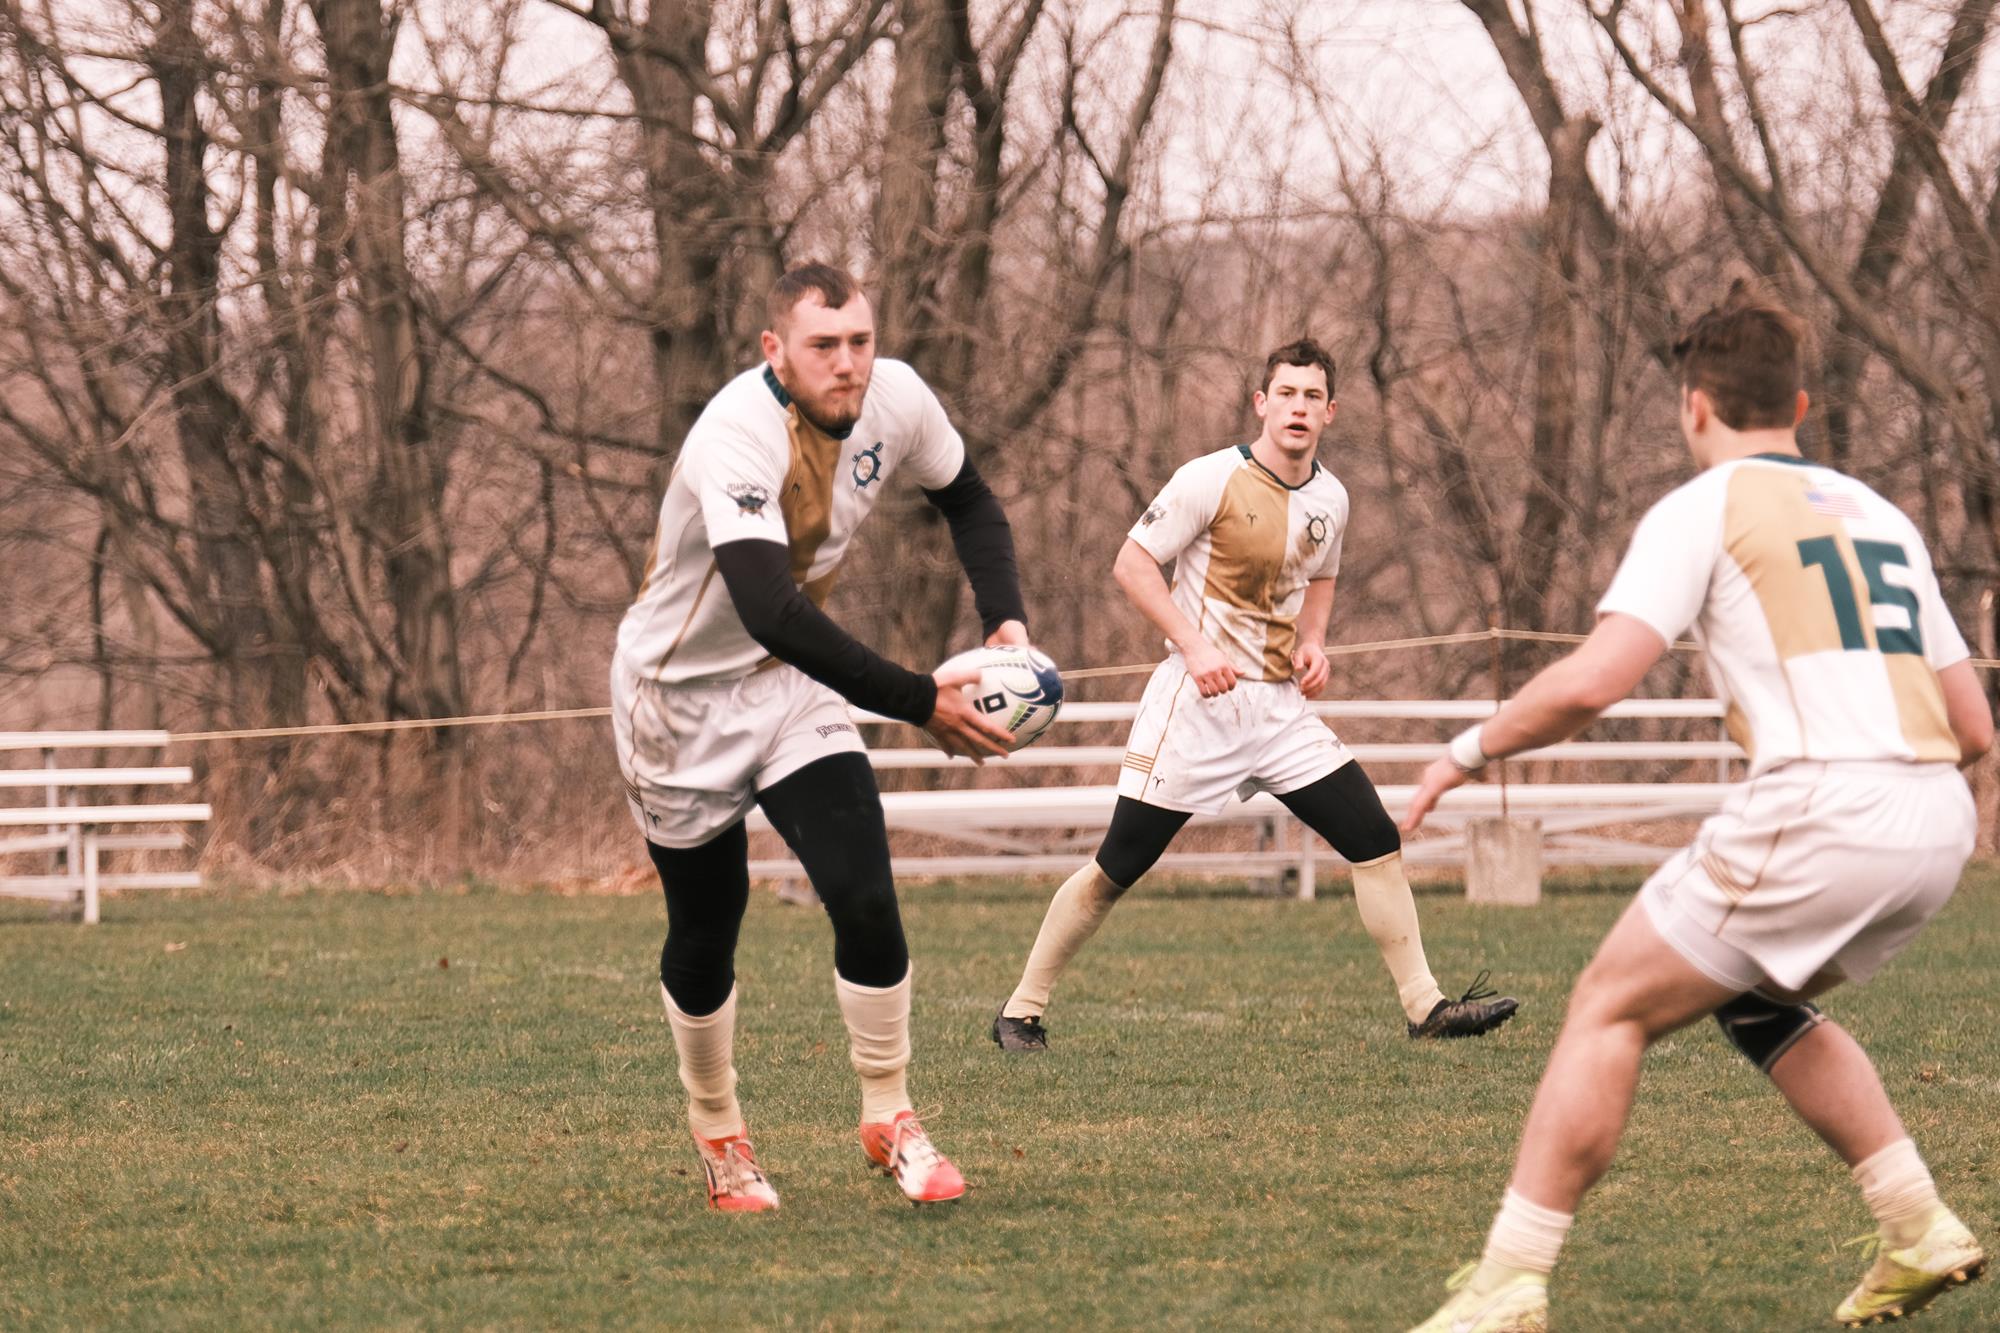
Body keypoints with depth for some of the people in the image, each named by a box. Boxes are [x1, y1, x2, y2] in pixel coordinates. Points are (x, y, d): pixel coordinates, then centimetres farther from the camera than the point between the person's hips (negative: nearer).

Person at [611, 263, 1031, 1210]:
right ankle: (717, 1136, 31)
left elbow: (966, 500, 10)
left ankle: (888, 1117, 4)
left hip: (791, 687, 4)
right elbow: (772, 611, -43)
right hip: (681, 696, -4)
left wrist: (1004, 619, -8)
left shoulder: (895, 400, -12)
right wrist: (920, 703, -44)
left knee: (865, 899, -13)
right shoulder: (736, 439, -33)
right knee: (705, 936, 9)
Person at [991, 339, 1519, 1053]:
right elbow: (1132, 563, -9)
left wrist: (1312, 641, 6)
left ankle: (1424, 1006, 5)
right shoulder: (1213, 479, -11)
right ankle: (1022, 1009, 10)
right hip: (1197, 701, -5)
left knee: (1377, 841, -3)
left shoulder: (1331, 499, 7)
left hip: (1280, 703, 5)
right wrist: (1194, 645, -19)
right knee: (1116, 868, -3)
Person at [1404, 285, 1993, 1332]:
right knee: (1755, 1001, 29)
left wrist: (1470, 752, 6)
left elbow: (1589, 684, -9)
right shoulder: (1881, 517, 23)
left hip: (1820, 813, -7)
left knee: (1609, 1009, 5)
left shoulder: (1704, 509, 3)